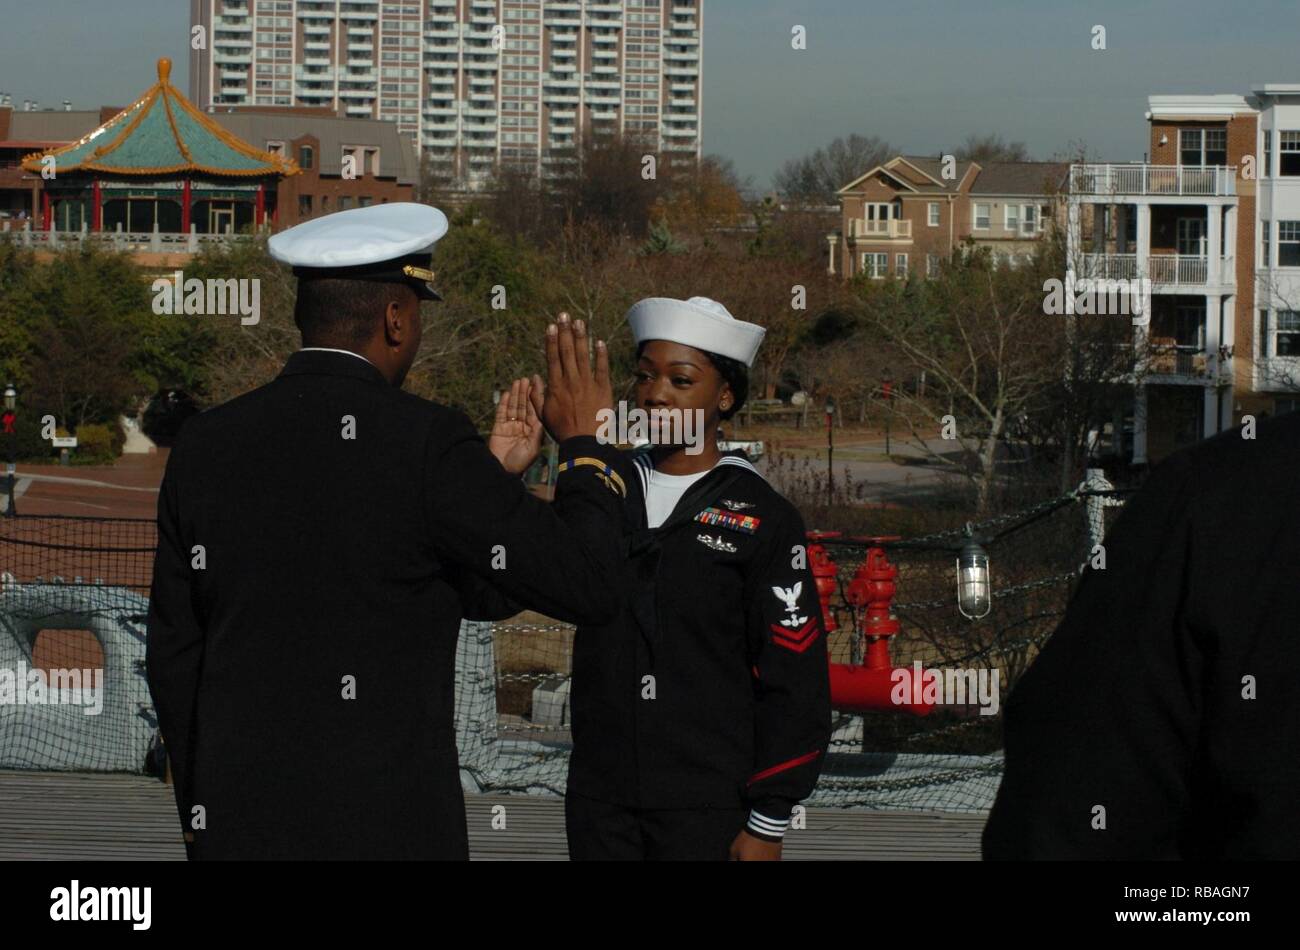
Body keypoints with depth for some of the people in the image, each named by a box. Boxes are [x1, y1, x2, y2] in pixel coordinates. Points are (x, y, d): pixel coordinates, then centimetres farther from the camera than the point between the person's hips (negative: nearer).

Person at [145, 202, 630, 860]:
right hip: (385, 828, -5)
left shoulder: (203, 445, 5)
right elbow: (587, 586, -9)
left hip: (237, 827, 5)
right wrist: (584, 446, 7)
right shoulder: (426, 443, -11)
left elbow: (173, 656, 11)